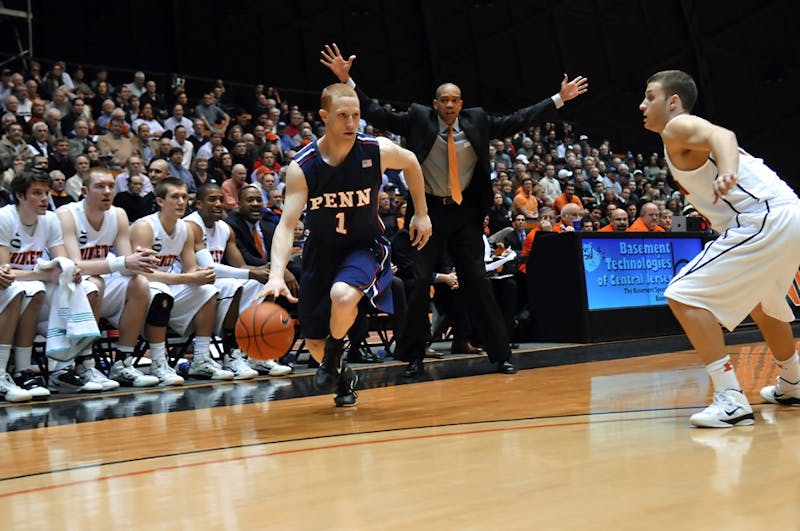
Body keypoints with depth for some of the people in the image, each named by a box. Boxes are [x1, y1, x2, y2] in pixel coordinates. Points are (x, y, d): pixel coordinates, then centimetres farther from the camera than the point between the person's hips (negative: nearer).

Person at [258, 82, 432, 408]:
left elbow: (411, 163, 7)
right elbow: (287, 225, -24)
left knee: (343, 295, -35)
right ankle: (343, 376, 40)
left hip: (364, 246, -1)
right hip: (321, 250, 2)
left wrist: (421, 214, 8)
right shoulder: (302, 166, -19)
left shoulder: (377, 151, -17)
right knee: (315, 344, 5)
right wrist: (277, 275, -39)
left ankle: (337, 348, -2)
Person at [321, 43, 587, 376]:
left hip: (465, 212, 2)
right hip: (429, 210, -2)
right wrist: (347, 81, -15)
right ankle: (414, 357, 9)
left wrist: (560, 98, 7)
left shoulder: (477, 121, 4)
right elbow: (378, 114, -7)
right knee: (419, 282, -2)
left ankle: (500, 355, 11)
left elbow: (517, 121, 8)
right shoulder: (418, 119, -3)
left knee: (477, 282, 4)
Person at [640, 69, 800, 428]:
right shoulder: (689, 138, 26)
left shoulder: (677, 128, -3)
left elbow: (722, 135, -25)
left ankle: (731, 399, -16)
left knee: (684, 295, -12)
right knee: (760, 303, 34)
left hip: (764, 221, -10)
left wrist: (726, 172, -44)